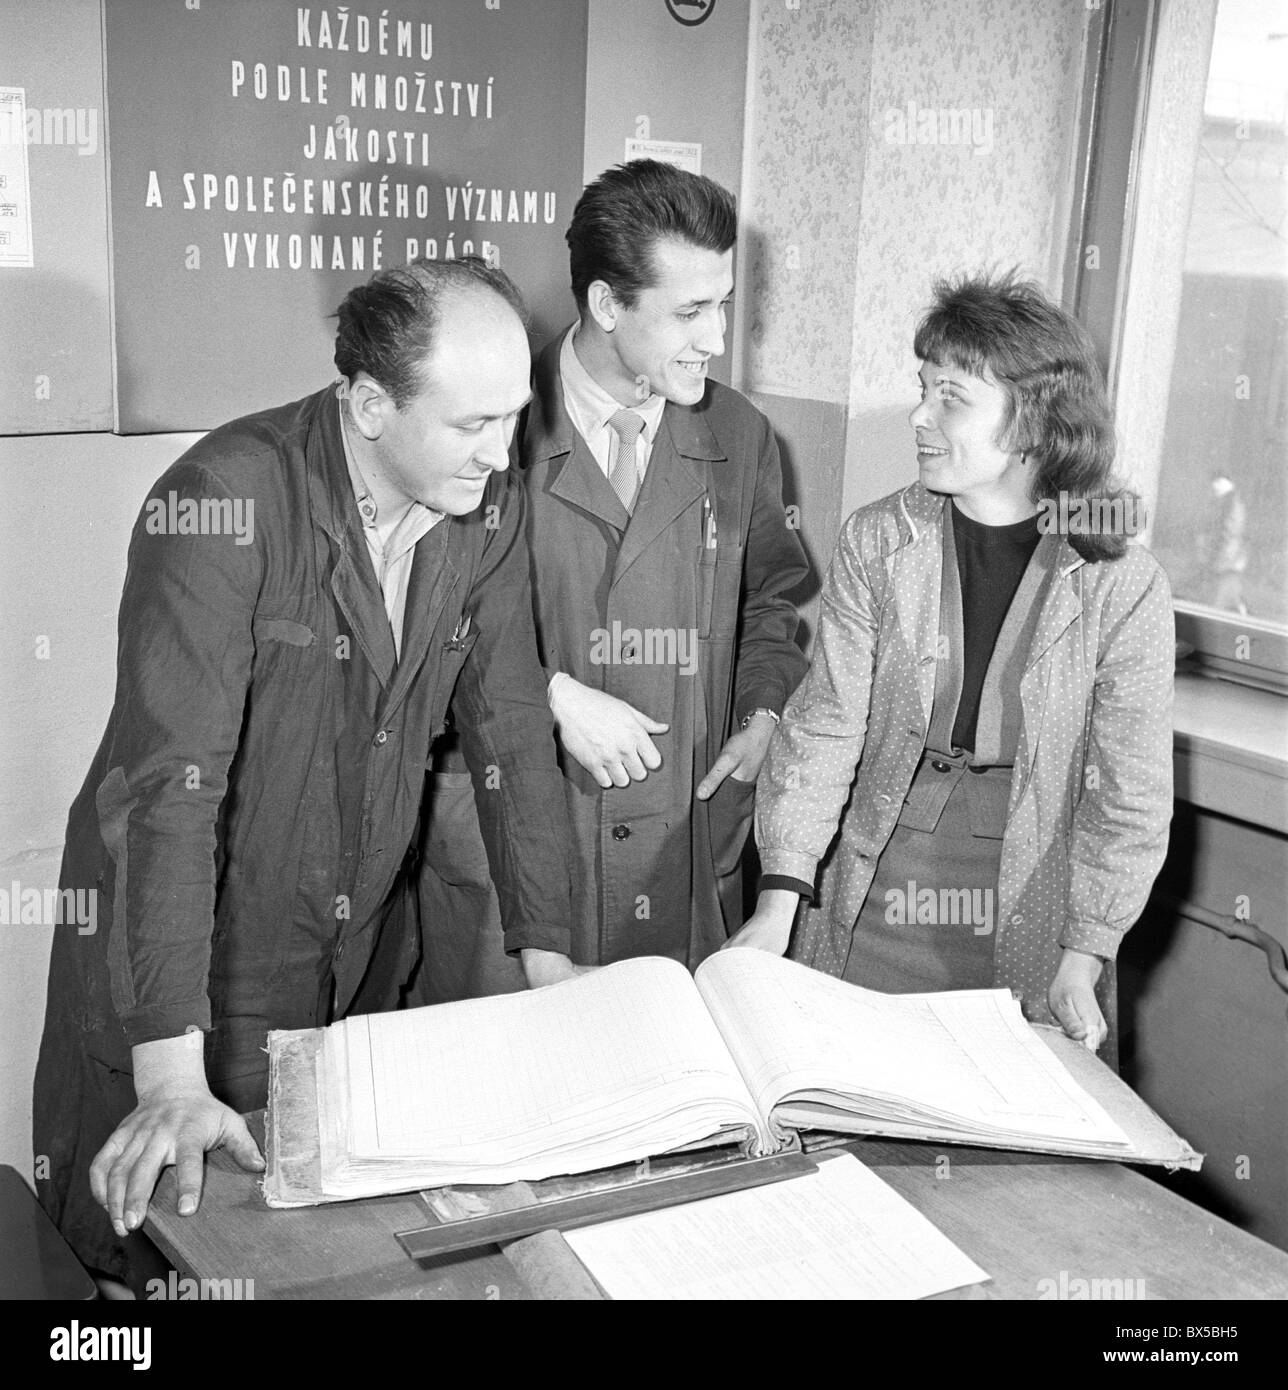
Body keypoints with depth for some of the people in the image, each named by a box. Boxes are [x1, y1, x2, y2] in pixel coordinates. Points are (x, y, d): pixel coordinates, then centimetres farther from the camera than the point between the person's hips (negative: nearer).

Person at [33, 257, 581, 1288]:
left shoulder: (492, 513, -6)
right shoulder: (226, 501, -25)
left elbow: (511, 733, 0)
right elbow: (172, 782, -30)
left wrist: (549, 964, -1)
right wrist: (172, 1077, -32)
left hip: (367, 953, 5)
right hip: (187, 952, -5)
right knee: (172, 1244, 10)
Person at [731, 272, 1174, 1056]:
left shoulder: (1125, 587, -10)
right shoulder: (876, 543, -5)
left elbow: (1131, 795, -7)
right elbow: (824, 726, -6)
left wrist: (1082, 960, -12)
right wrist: (780, 899, -13)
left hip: (1028, 942, -1)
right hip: (868, 924, 2)